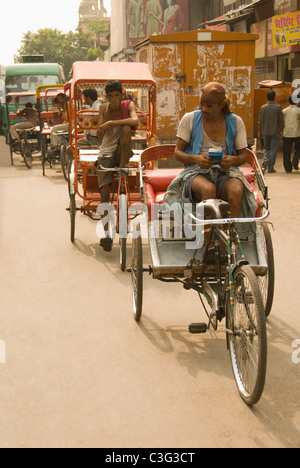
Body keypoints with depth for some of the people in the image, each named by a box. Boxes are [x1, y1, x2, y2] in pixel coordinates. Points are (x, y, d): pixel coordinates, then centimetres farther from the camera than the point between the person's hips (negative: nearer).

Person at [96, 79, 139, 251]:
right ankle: (106, 233, -5)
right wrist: (108, 112, -15)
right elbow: (100, 134, -5)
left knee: (125, 128, -31)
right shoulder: (104, 108, 7)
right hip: (106, 153, 2)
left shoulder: (128, 105, -2)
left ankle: (122, 167, -22)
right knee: (105, 191, -13)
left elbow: (135, 121, -26)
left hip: (122, 152, -2)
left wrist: (110, 123, -29)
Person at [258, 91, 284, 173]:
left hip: (265, 132, 3)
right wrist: (281, 131, 3)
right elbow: (280, 121, -7)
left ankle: (265, 161, -7)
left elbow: (260, 121, 2)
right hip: (275, 132, -3)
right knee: (273, 150, 4)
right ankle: (270, 168, 4)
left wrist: (259, 131, 10)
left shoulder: (263, 107, 0)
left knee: (266, 148, 18)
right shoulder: (278, 107, -7)